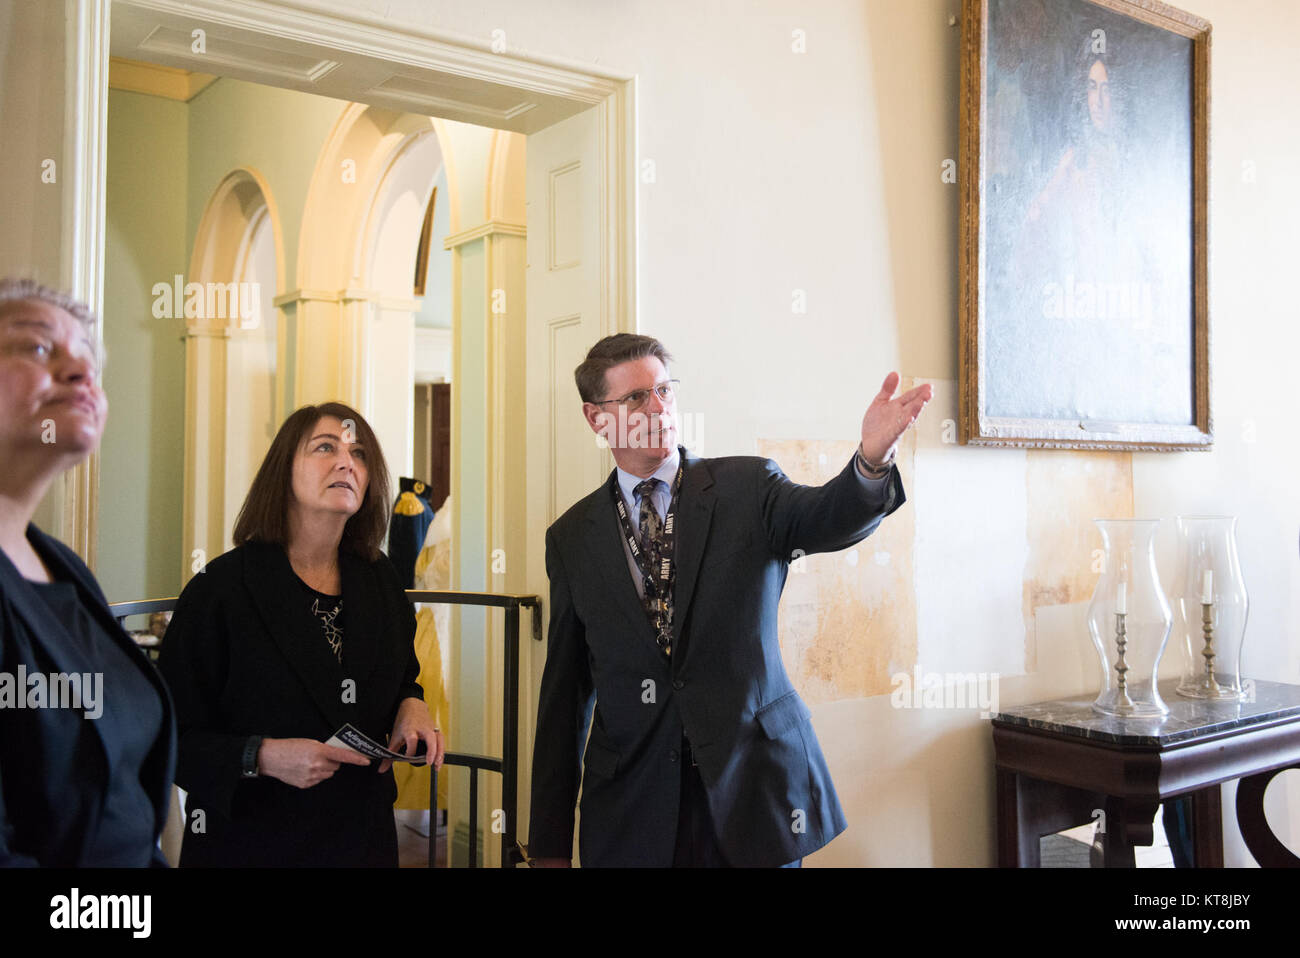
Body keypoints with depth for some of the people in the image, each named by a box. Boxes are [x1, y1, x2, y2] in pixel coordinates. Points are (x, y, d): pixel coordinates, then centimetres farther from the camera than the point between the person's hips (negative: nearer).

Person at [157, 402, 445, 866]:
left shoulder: (381, 581, 0)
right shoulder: (221, 589, -14)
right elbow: (166, 737, -12)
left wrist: (412, 706, -6)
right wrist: (261, 757, -26)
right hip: (249, 843, -4)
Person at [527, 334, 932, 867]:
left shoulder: (748, 487, 1)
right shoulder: (571, 538, 4)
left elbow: (826, 518, -20)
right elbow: (564, 692, 5)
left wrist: (872, 459, -43)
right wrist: (549, 843, 4)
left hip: (752, 789, -1)